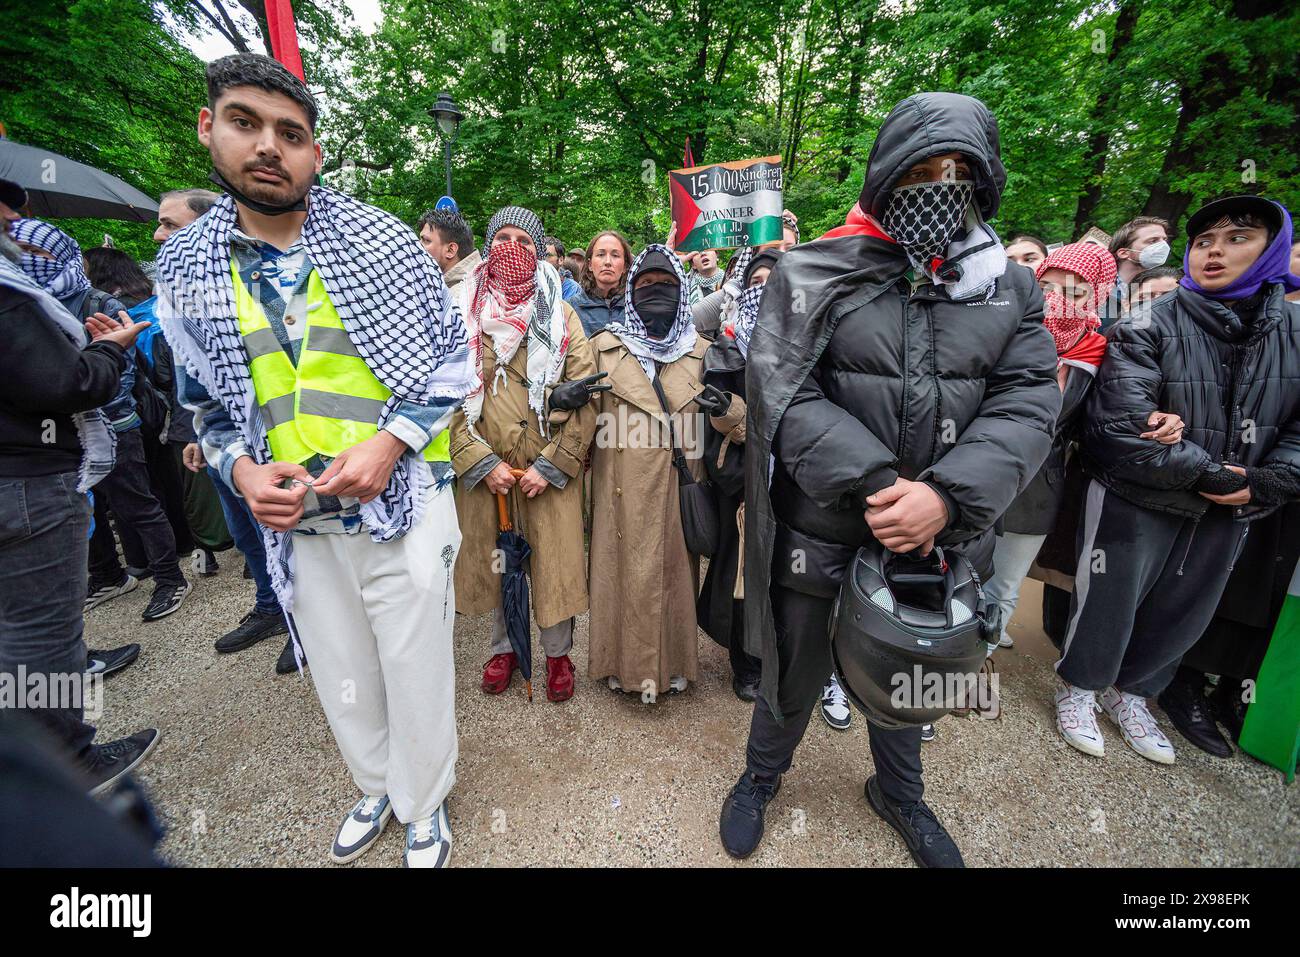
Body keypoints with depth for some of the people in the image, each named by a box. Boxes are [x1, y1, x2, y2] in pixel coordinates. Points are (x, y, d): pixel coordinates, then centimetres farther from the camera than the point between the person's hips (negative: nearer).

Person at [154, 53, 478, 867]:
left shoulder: (382, 239, -4)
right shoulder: (185, 270, 5)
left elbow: (453, 358, -3)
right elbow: (208, 403, 13)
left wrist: (387, 443, -16)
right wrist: (241, 470, -8)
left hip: (404, 502, -3)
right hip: (296, 522, 4)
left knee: (417, 676, 11)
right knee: (342, 682, 21)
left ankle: (424, 805, 41)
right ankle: (378, 787, 51)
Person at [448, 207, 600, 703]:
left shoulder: (560, 315, 3)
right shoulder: (461, 312, 5)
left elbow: (584, 397, -3)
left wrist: (552, 464, -11)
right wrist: (482, 461, -10)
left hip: (550, 470, -1)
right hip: (482, 469, 2)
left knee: (554, 561, 5)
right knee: (494, 559, 14)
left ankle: (558, 652, 29)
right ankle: (503, 646, 37)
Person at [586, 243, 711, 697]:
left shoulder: (700, 350, 10)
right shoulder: (604, 345, 6)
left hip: (677, 481, 2)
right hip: (623, 486, -1)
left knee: (674, 566, 9)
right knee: (625, 568, 4)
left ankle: (673, 662, 29)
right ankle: (624, 662, 25)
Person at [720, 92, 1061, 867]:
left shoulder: (1010, 288, 5)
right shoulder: (815, 274, -5)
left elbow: (1028, 403, -4)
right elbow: (782, 391, -15)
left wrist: (947, 495, -21)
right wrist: (872, 482, -23)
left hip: (936, 537, 4)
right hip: (820, 533, -3)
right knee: (797, 672, 16)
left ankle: (900, 791, 55)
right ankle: (763, 776, 48)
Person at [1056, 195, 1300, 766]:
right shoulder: (1152, 327, -13)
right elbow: (1122, 425, -23)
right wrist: (1207, 473, -19)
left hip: (1228, 511, 6)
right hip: (1136, 501, -5)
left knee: (1183, 614, 18)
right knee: (1109, 602, 6)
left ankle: (1129, 693, 40)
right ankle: (1079, 689, 30)